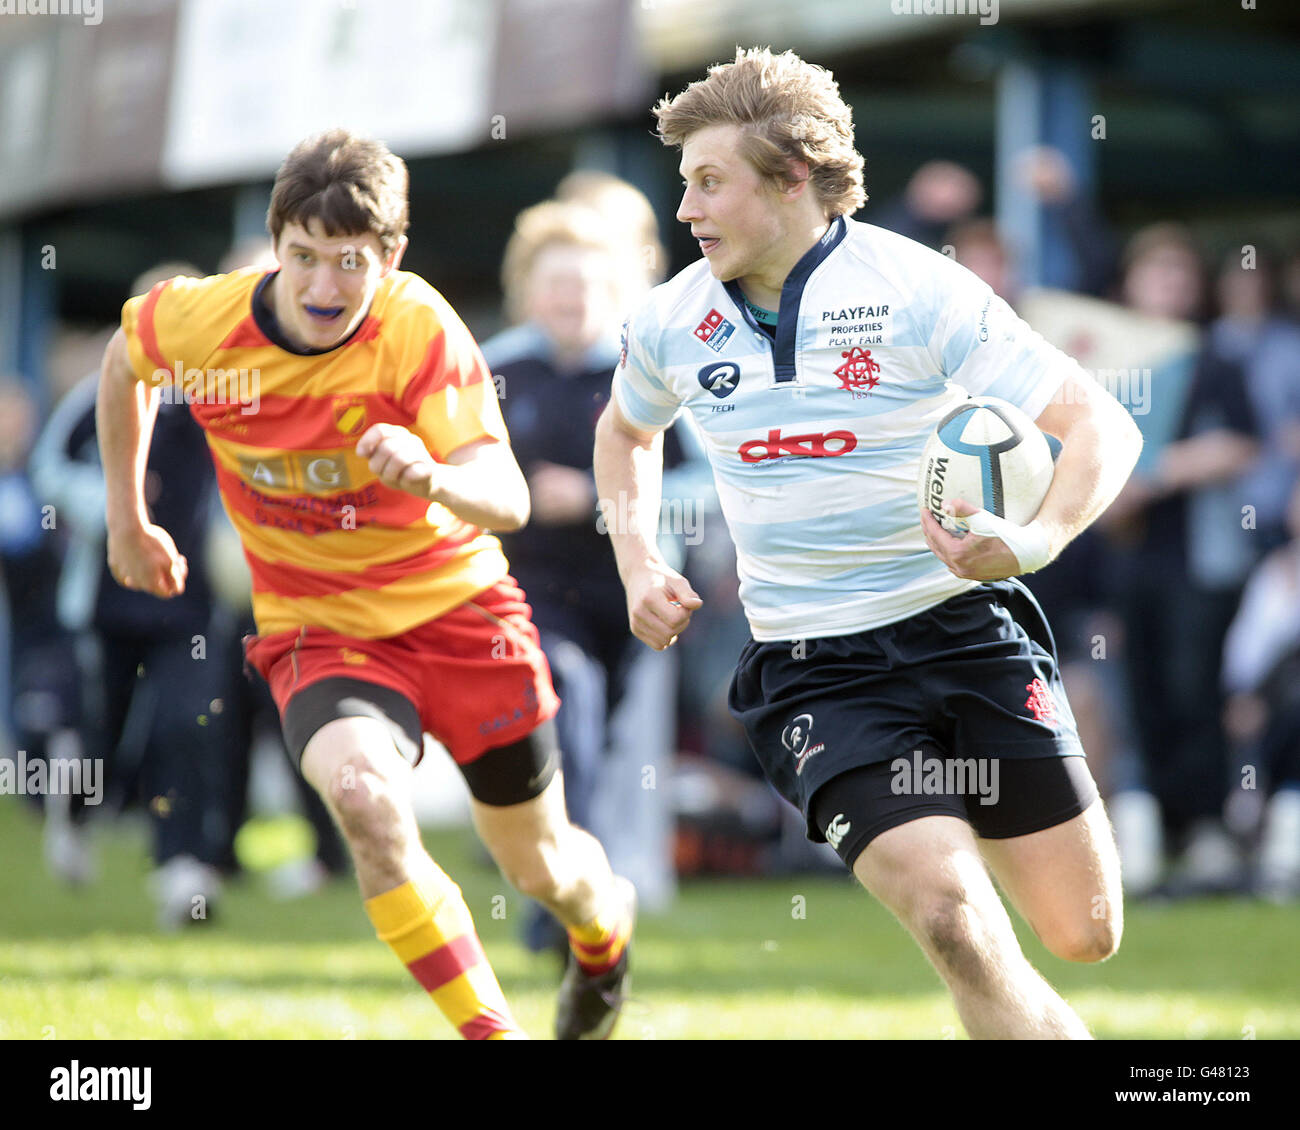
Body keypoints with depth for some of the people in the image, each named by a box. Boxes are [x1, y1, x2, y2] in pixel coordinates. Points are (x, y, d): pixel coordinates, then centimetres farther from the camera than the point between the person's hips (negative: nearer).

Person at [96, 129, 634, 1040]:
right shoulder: (203, 322, -16)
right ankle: (492, 1032, -22)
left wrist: (435, 477, -53)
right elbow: (126, 357, 10)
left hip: (456, 609, 0)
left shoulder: (421, 330, -23)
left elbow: (508, 502, -31)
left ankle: (604, 926, 53)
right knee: (366, 801, -32)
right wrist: (128, 520, 14)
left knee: (539, 867, 13)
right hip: (315, 630, 1)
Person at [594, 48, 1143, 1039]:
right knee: (954, 922, -22)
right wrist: (638, 565, 12)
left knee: (1086, 933, 4)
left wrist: (1035, 542, -31)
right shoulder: (671, 324, 2)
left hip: (966, 628, -1)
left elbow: (1104, 427, -13)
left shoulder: (918, 291, -12)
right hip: (812, 670, 1)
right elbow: (627, 430, 27)